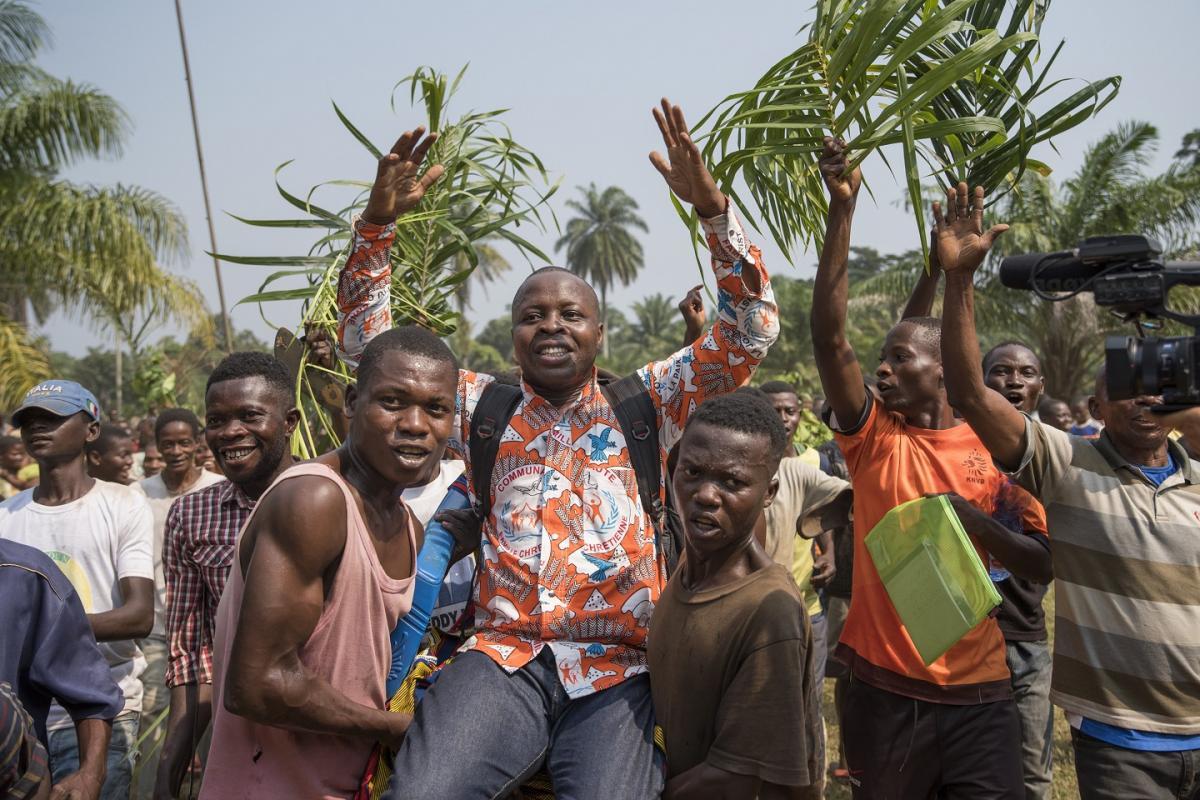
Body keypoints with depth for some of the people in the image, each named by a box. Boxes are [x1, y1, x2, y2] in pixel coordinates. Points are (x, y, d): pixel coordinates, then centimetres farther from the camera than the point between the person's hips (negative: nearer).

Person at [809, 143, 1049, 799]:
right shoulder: (874, 438, -3)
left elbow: (1041, 564, 2)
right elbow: (828, 334, -16)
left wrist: (976, 522, -17)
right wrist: (842, 209, -21)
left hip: (979, 691, 0)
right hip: (884, 688, 0)